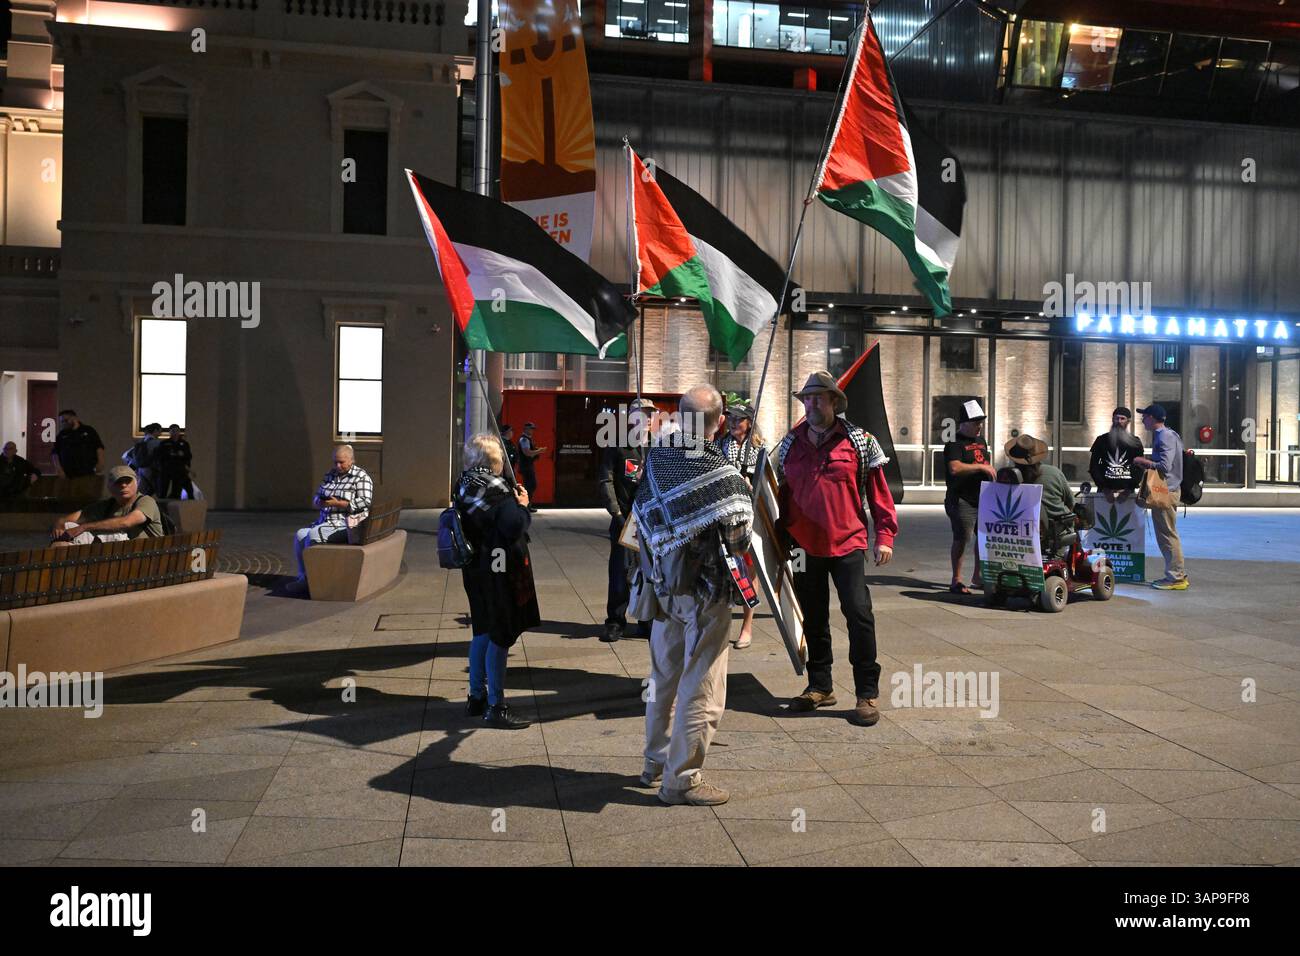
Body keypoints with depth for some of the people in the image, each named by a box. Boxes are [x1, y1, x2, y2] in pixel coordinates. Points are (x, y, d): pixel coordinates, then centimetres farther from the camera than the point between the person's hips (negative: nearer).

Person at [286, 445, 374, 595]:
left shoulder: (361, 476, -4)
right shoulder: (330, 475, 17)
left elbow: (365, 502, -16)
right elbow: (315, 499, 19)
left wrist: (337, 503, -20)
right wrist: (320, 502, -7)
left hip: (348, 523, -8)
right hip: (326, 521, 8)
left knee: (314, 534, -25)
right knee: (300, 535, -13)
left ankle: (308, 579, -13)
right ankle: (303, 577, -10)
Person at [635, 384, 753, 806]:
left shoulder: (655, 459, -4)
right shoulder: (723, 477, -21)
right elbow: (739, 538, -11)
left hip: (664, 586, 6)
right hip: (706, 592, -6)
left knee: (663, 678, 21)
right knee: (701, 691, 6)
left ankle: (656, 763, 36)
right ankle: (681, 780, 14)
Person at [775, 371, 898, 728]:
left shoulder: (860, 442, -1)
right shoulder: (790, 444, 9)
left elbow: (879, 492, 0)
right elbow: (781, 494, 15)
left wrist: (885, 536, -6)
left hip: (847, 543, -4)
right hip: (804, 546, 4)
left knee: (858, 614, -8)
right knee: (813, 619, 12)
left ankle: (868, 694, 3)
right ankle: (820, 686, 26)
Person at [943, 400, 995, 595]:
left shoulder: (981, 442, 18)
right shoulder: (955, 444, -9)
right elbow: (955, 468, -26)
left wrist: (992, 473, 16)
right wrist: (981, 467, -24)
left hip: (983, 499, 8)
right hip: (962, 500, -8)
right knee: (961, 539, -8)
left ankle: (978, 576, 25)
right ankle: (956, 581, 0)